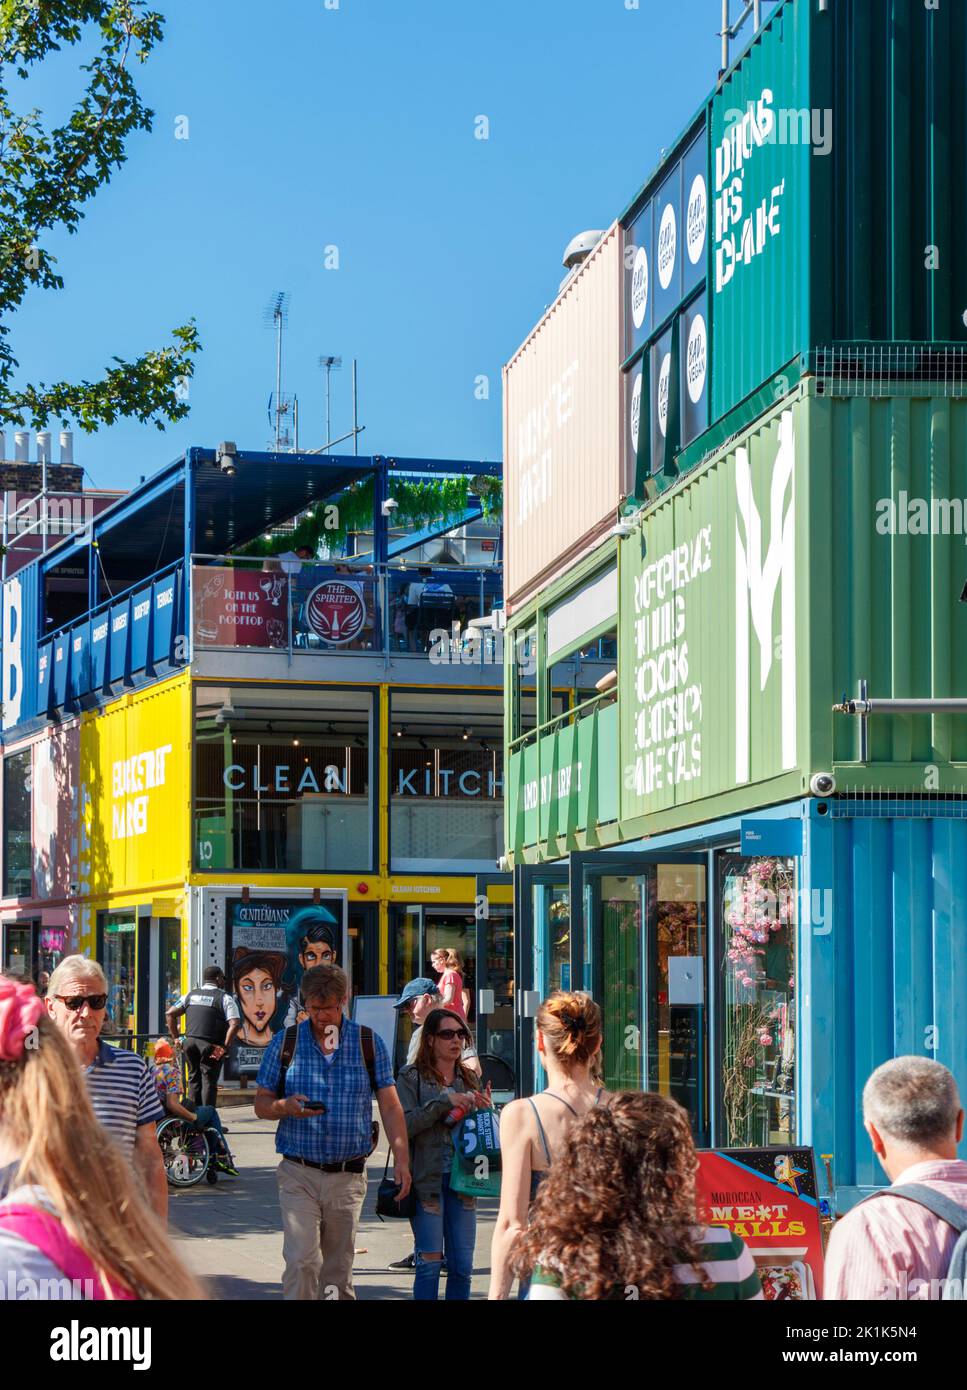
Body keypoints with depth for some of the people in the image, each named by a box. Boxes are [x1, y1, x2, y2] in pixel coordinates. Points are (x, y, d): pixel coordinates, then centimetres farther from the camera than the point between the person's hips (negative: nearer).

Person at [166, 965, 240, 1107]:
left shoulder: (190, 995, 14)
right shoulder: (225, 998, -2)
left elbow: (170, 1013, 11)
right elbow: (235, 1024, -15)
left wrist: (176, 1038, 13)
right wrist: (225, 1046, -9)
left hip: (190, 1042, 4)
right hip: (210, 1046, -4)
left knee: (194, 1079, 14)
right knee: (209, 1081, 1)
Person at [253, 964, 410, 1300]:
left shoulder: (369, 1043, 5)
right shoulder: (285, 1042, 4)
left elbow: (390, 1106, 5)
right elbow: (261, 1104, 7)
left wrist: (401, 1157, -6)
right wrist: (285, 1107, -16)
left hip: (348, 1176, 1)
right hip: (298, 1174, -1)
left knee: (338, 1269, 8)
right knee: (301, 1260, -15)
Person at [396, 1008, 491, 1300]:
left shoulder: (469, 1078, 13)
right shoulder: (412, 1077, -2)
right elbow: (403, 1125, -15)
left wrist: (484, 1110, -3)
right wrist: (444, 1101, -20)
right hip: (427, 1178, -5)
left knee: (462, 1266, 5)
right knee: (430, 1263, -5)